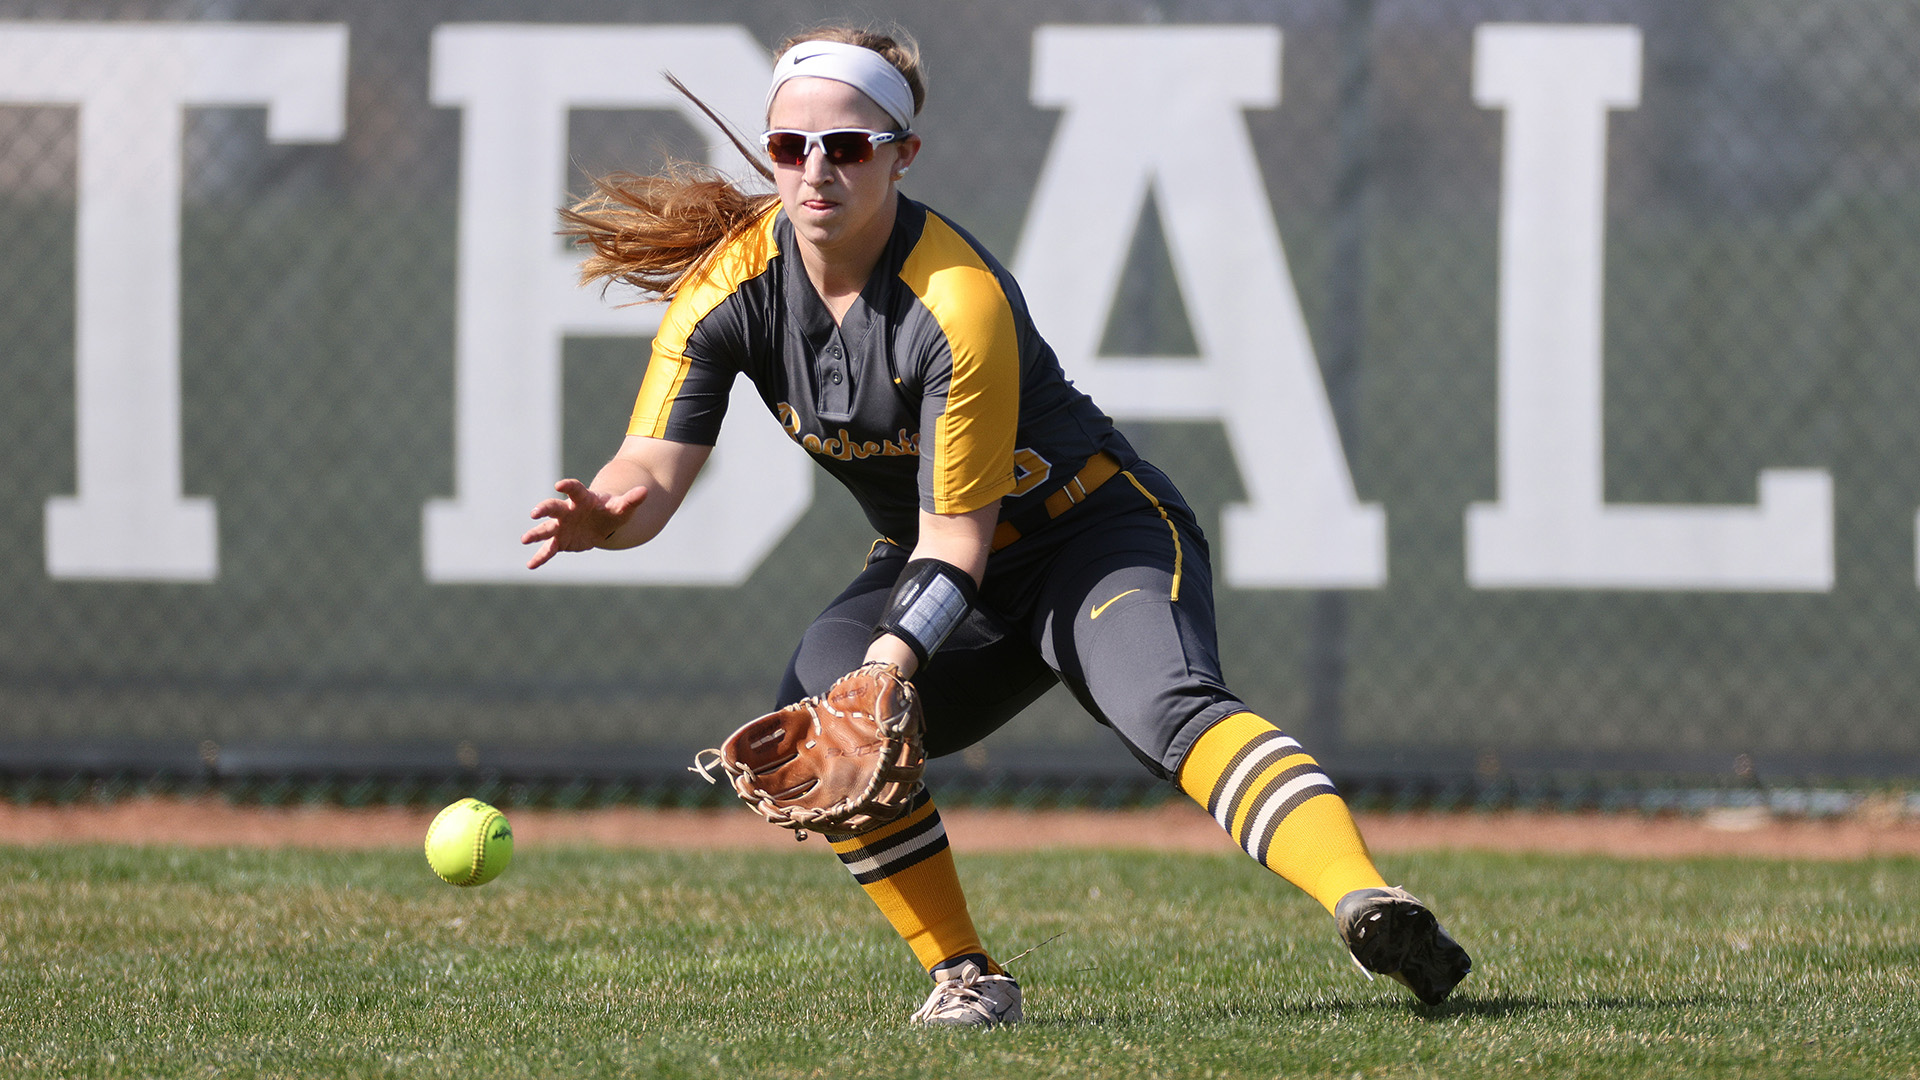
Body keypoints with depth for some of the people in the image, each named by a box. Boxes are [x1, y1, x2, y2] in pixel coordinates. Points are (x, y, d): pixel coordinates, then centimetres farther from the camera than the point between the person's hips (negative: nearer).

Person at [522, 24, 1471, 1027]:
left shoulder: (959, 300, -28)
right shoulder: (729, 286, -12)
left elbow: (957, 533, -27)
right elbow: (655, 466, -17)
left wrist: (893, 661, -42)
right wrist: (603, 516, -41)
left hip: (1096, 534, -5)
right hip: (931, 567, 5)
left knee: (1169, 704, -34)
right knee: (815, 708, -25)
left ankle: (1364, 903, -55)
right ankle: (963, 977, -16)